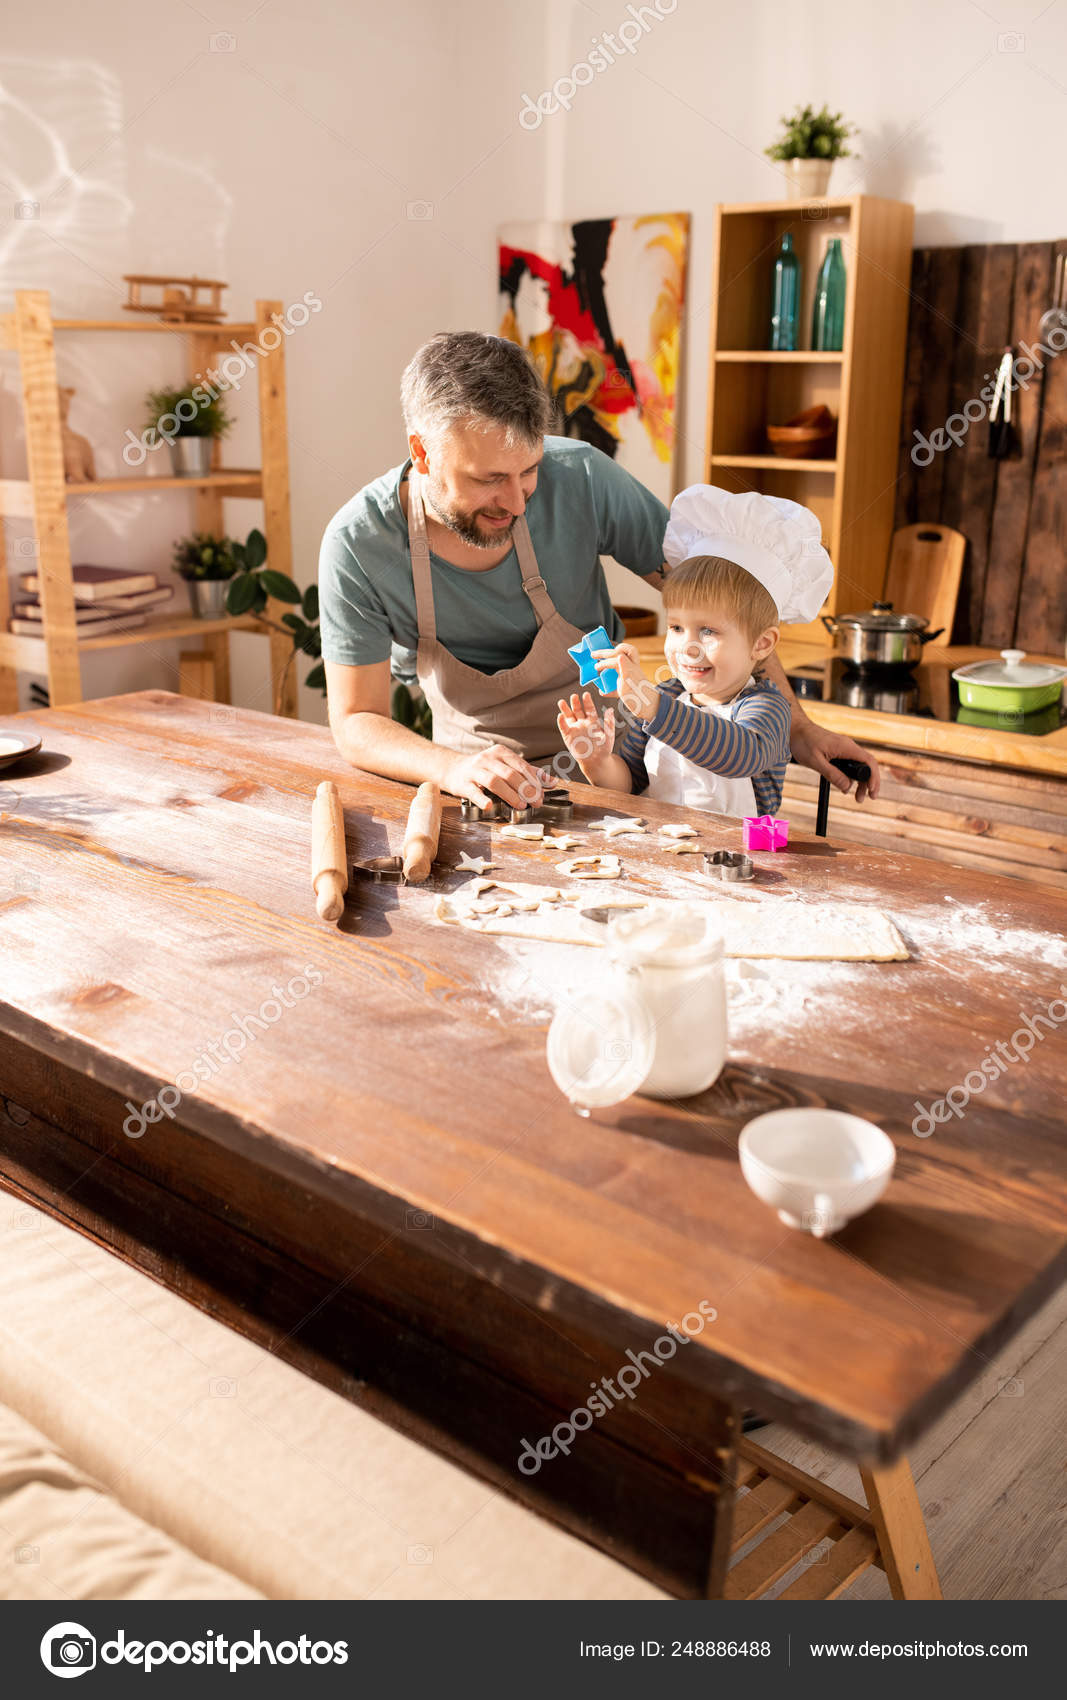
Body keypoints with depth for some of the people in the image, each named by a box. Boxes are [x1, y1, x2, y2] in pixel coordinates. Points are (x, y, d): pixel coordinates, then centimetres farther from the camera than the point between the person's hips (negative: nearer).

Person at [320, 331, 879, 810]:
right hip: (471, 758, 1)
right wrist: (452, 768, -33)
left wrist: (796, 726, -9)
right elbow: (357, 721, -13)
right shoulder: (358, 545, -20)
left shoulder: (581, 480, -20)